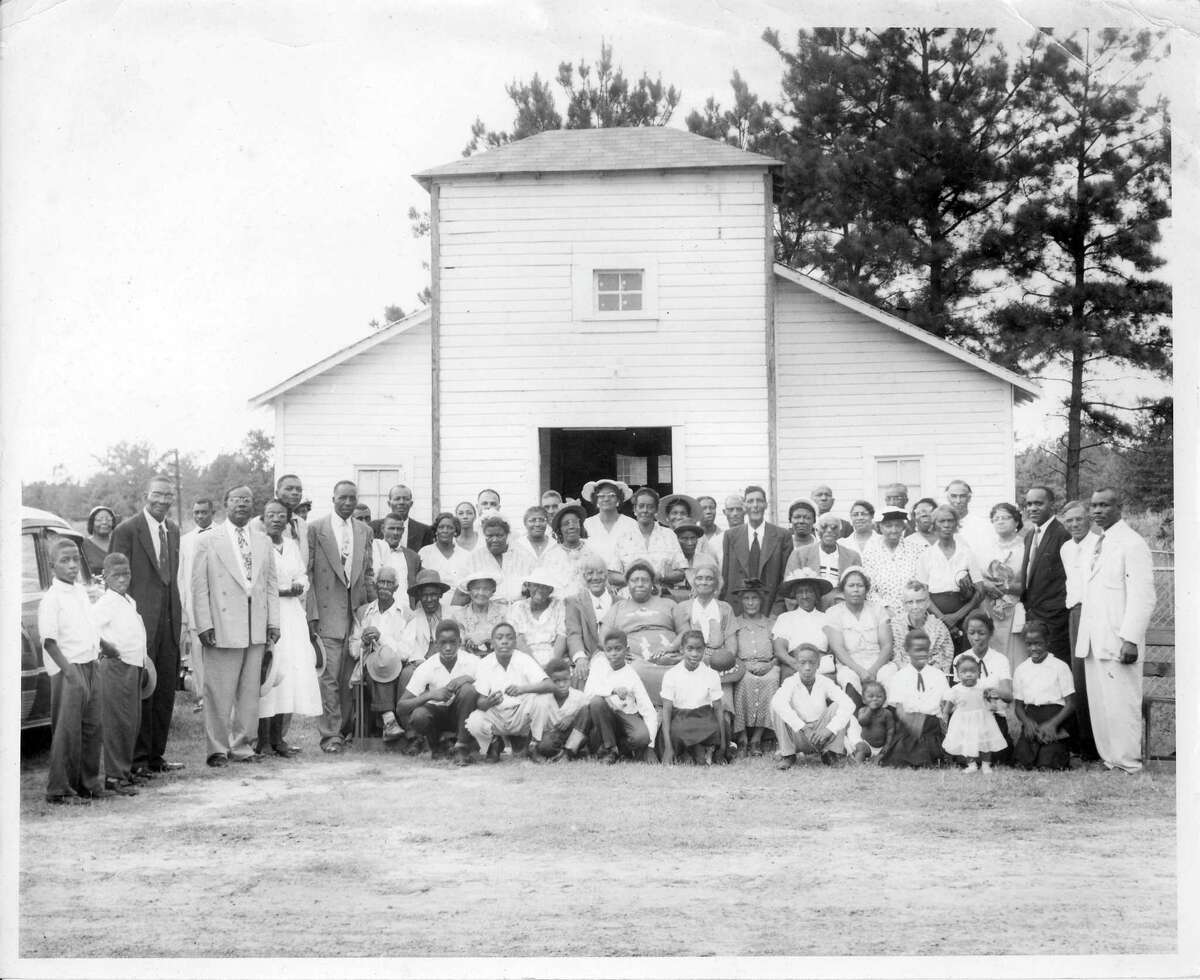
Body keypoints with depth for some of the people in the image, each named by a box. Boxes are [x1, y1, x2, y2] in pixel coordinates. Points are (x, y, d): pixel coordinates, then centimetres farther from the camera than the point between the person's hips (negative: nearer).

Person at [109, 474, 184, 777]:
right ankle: (138, 758, 6)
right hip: (141, 620, -7)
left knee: (165, 692, 10)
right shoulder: (127, 530, -8)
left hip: (169, 620, 7)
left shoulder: (173, 530, 13)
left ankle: (157, 755, 19)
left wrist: (178, 613, 12)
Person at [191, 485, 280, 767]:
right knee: (219, 692, -2)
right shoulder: (208, 543, 2)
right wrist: (204, 624, -9)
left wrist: (273, 622, 7)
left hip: (256, 629, 4)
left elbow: (272, 584, 14)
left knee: (250, 691, 6)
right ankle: (216, 748, 6)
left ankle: (242, 746, 14)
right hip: (223, 628, -4)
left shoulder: (263, 543, 15)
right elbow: (199, 586, -1)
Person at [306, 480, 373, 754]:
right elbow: (307, 573, -2)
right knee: (330, 676, -7)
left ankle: (346, 728, 16)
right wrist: (312, 614, -8)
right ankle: (330, 734, -6)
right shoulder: (316, 529, -1)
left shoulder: (364, 531, 13)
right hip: (328, 613, -4)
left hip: (357, 611, 4)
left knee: (350, 676, 6)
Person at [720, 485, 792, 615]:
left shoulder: (782, 536, 3)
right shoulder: (731, 536, 8)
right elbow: (725, 576, 7)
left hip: (772, 610, -1)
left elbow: (786, 578, 3)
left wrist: (777, 610, -6)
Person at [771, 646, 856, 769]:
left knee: (837, 706, -20)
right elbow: (778, 702, -37)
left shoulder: (825, 682, -9)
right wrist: (804, 728, -44)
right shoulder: (790, 682, -13)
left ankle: (830, 753, -9)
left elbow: (848, 705, -23)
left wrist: (829, 730, -36)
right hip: (798, 735, -1)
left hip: (821, 734, 1)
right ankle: (787, 755, -14)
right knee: (775, 707, -24)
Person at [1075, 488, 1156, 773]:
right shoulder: (1097, 543, 18)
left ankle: (1128, 765, 2)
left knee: (1121, 705, -5)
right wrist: (1083, 636, 14)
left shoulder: (1132, 544, -8)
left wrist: (1130, 639, -21)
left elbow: (1142, 597, -15)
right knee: (1098, 705, 8)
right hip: (1093, 641, 8)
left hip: (1117, 642, -8)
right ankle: (1108, 759, 15)